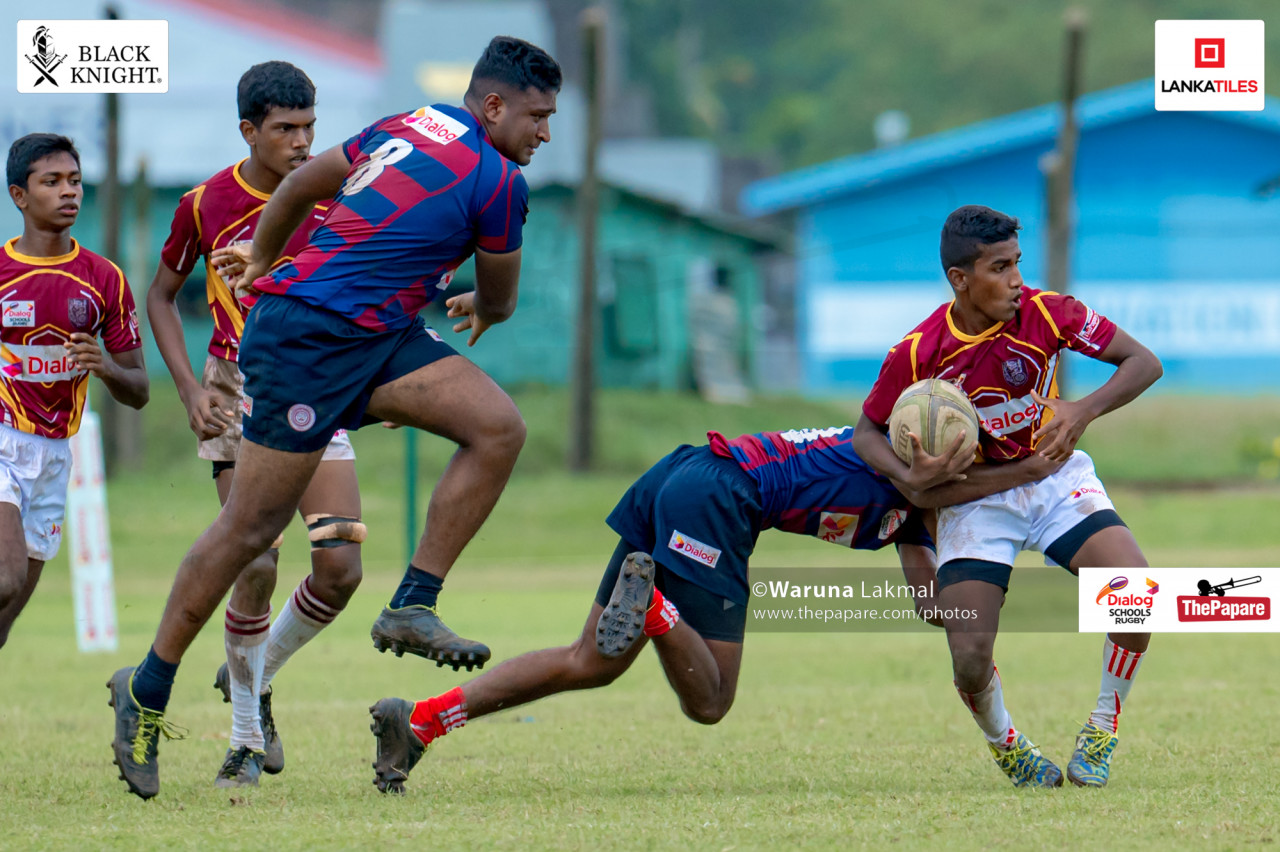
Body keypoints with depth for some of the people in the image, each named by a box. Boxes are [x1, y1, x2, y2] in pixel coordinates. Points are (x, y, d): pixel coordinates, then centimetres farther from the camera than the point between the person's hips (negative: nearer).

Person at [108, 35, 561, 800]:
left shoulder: (406, 128, 12)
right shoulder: (497, 182, -12)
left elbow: (300, 185, 24)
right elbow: (500, 303, 5)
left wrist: (260, 259, 40)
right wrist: (478, 313, 30)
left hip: (375, 335, 9)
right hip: (307, 341, -9)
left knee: (500, 426, -6)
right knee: (252, 526, -3)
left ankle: (413, 608, -4)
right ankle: (147, 691, 7)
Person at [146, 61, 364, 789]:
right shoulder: (206, 205, -5)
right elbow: (162, 294, 9)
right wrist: (190, 390, -2)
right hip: (239, 397, -2)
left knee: (341, 567, -9)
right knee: (257, 567, -13)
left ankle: (257, 677, 19)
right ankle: (248, 740, 1)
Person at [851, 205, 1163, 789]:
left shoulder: (1044, 313, -17)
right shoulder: (919, 353, -18)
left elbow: (1143, 363, -9)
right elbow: (867, 434, -3)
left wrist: (1084, 411, -27)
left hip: (1053, 474, 1)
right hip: (975, 495, -1)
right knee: (971, 660, -18)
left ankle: (1104, 726, 0)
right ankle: (1005, 747, 18)